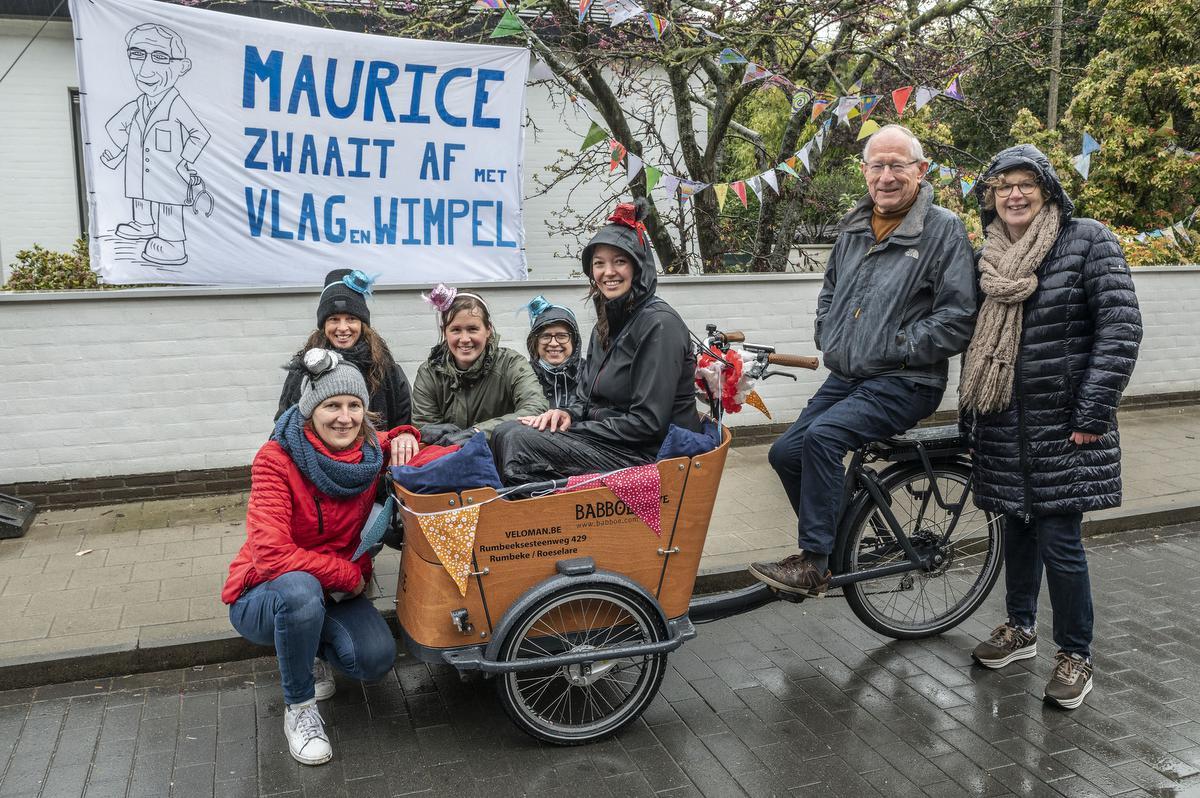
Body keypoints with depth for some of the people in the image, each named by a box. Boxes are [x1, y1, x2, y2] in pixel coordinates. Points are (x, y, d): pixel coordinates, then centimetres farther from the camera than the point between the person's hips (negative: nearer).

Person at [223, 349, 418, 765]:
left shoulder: (373, 452, -9)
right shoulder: (277, 458, -22)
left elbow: (400, 440, 16)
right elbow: (271, 554, -30)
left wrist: (403, 436, -9)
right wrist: (348, 575, -21)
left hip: (337, 592, 4)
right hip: (263, 596, -4)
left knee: (376, 658, -23)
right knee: (300, 588, -39)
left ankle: (314, 652, 14)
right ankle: (299, 708, -14)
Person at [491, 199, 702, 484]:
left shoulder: (659, 324, -15)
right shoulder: (606, 324, 13)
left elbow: (648, 421, -20)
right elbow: (588, 397, 17)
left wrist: (570, 428, -15)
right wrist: (567, 414, -7)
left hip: (650, 452, -8)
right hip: (608, 439, 8)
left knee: (516, 441, -18)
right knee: (506, 432, -5)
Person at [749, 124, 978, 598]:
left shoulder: (944, 230, -8)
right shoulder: (852, 227, 12)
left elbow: (959, 319, -14)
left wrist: (893, 348, -16)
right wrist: (829, 340, 10)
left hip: (904, 382, -7)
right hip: (845, 376, 8)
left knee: (822, 436, -29)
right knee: (786, 454, 4)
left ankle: (814, 565, -18)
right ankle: (833, 543, 24)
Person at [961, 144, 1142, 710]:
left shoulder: (1087, 241, -7)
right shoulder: (989, 258, 9)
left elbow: (1122, 328, -13)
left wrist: (1093, 414, -16)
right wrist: (969, 410, 15)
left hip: (1063, 424, -5)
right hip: (1004, 424, 5)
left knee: (1059, 541, -3)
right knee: (1017, 528, 16)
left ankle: (1076, 656, 15)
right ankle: (1020, 630, 33)